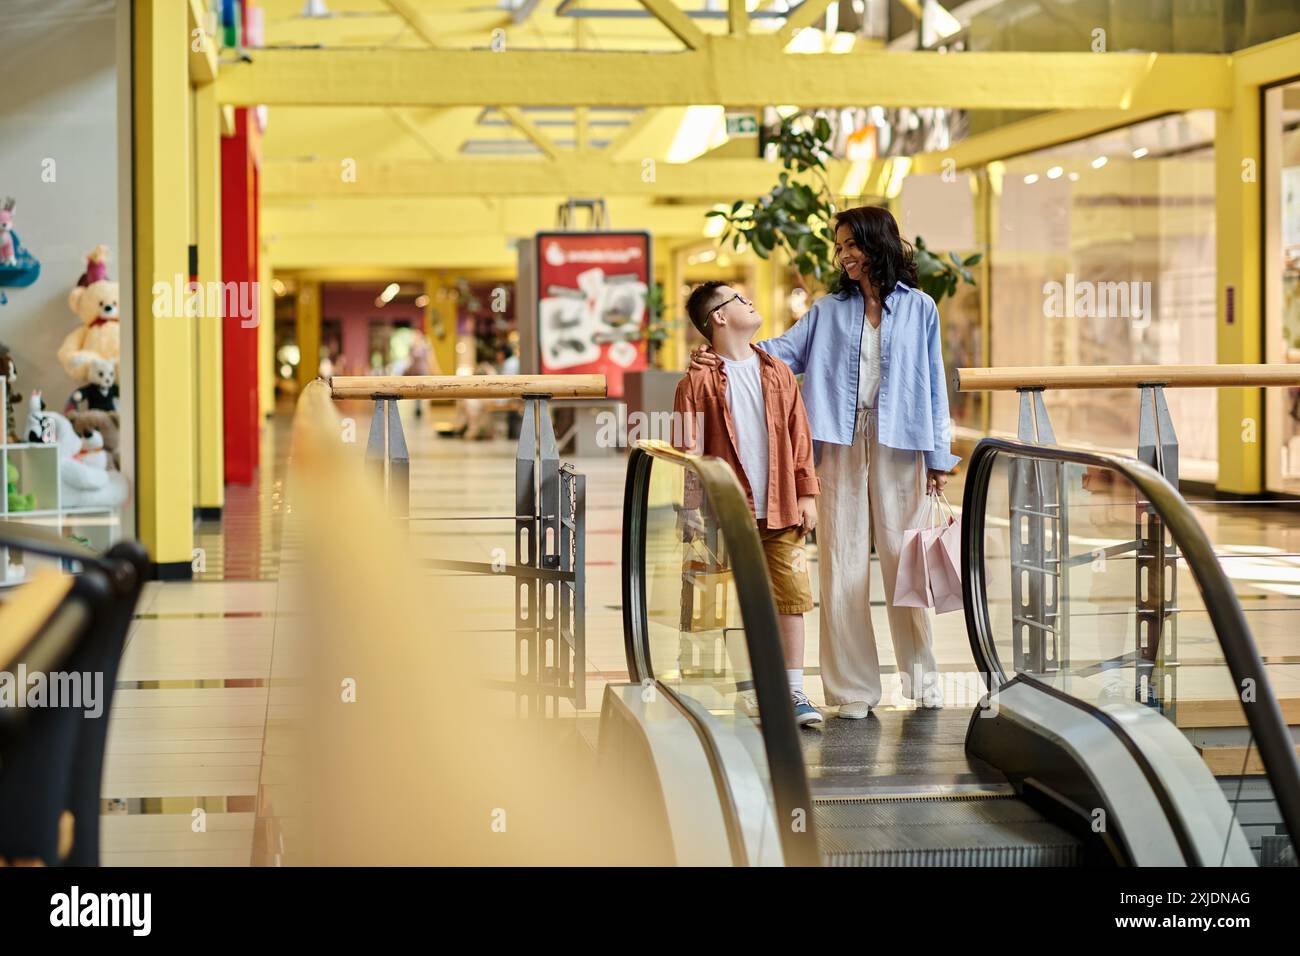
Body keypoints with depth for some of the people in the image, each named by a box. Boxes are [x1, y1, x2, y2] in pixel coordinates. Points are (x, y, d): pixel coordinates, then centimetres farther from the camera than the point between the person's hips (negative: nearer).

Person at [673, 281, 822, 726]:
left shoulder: (778, 372, 11)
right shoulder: (699, 380, -2)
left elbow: (800, 437, 13)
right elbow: (688, 450, -4)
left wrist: (806, 493, 7)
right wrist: (698, 510, -8)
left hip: (781, 509, 3)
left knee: (791, 597, 1)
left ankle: (793, 691, 8)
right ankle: (747, 690, 13)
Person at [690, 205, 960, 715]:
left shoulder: (919, 308, 7)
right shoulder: (829, 310, 13)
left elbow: (933, 384, 7)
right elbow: (786, 350, 4)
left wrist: (938, 455, 4)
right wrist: (725, 357, -12)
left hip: (898, 444, -2)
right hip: (841, 444, 2)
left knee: (903, 558, 0)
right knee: (842, 560, 0)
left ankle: (922, 678, 10)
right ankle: (853, 686, 5)